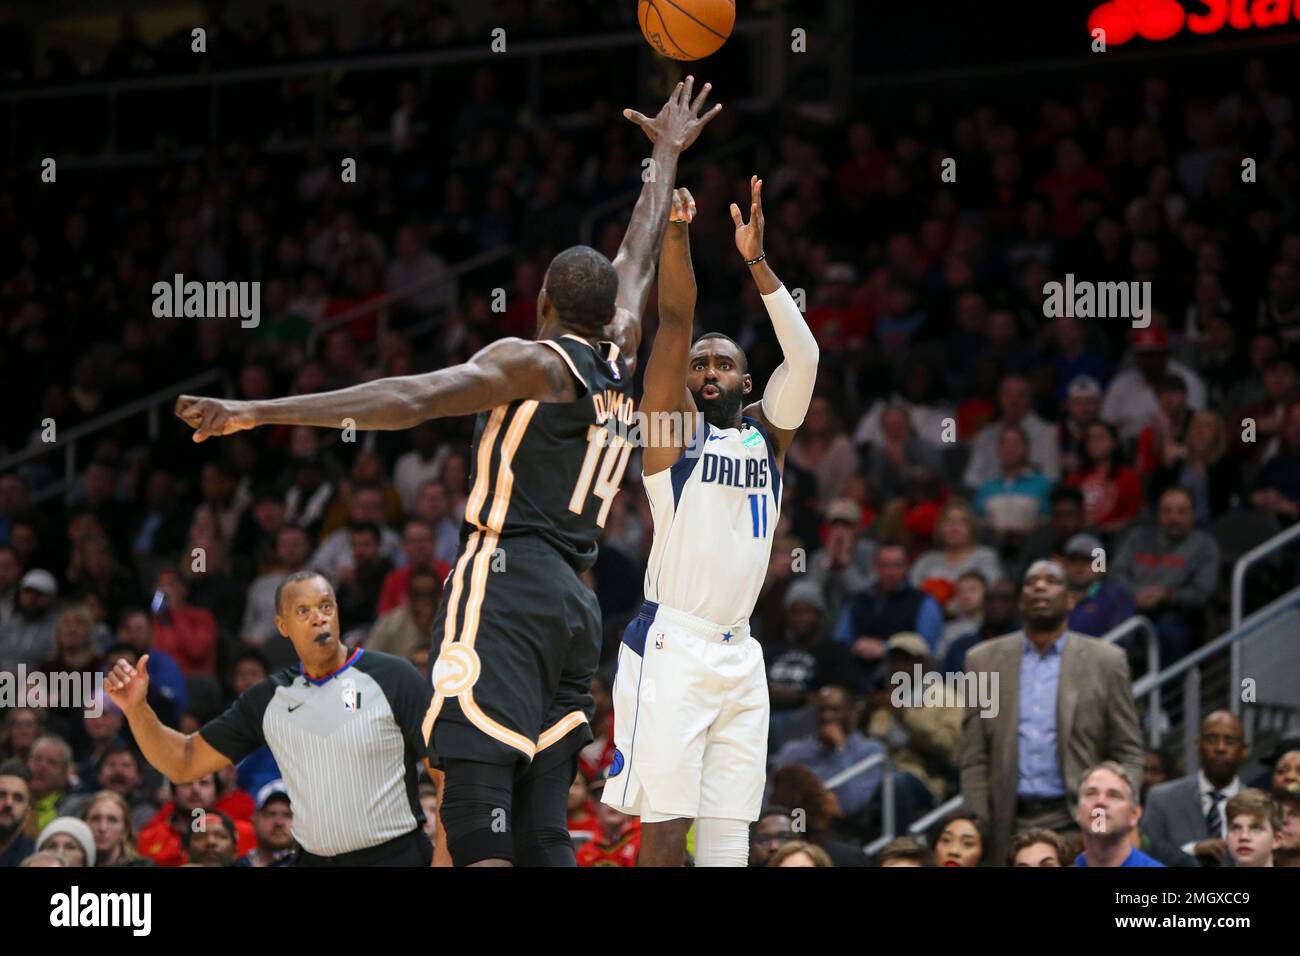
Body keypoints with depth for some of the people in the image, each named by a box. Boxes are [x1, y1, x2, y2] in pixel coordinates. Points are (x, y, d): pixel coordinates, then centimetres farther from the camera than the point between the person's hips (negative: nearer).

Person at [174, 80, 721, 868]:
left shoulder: (533, 363, -2)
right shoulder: (620, 358, 17)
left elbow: (410, 400, -16)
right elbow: (640, 257, 35)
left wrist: (260, 412, -21)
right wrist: (667, 158, 52)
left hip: (506, 582, -7)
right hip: (575, 600, 8)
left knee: (476, 826, -16)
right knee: (540, 833, 6)